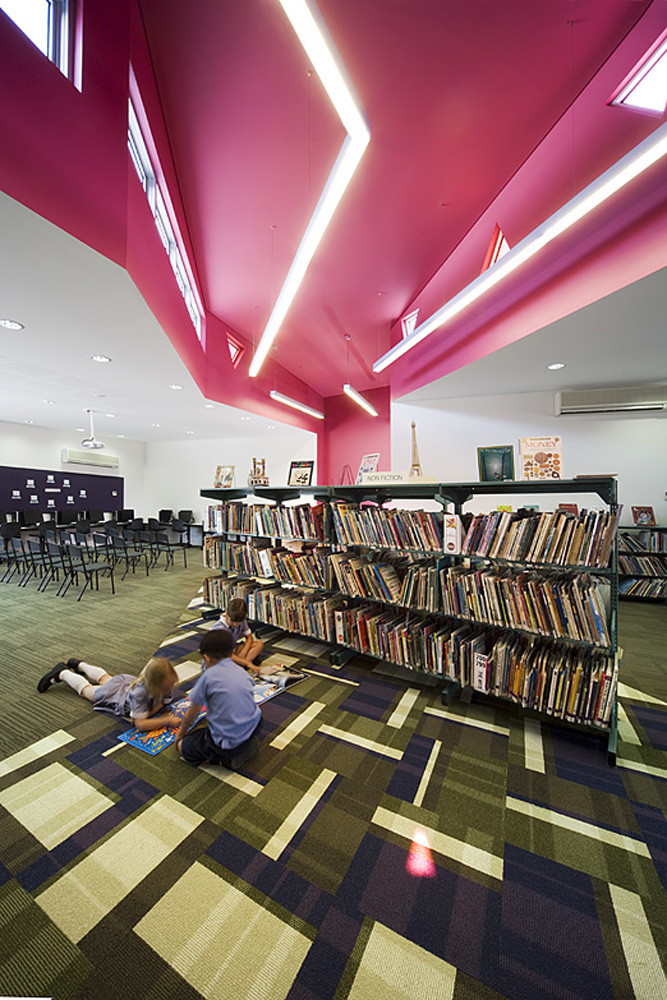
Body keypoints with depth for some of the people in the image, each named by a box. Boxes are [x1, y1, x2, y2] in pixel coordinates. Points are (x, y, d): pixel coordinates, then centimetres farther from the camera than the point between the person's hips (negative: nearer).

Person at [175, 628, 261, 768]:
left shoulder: (209, 676, -12)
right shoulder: (242, 671, 5)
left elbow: (192, 713, 1)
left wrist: (180, 734, 22)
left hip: (227, 742, -6)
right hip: (253, 729, 6)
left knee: (183, 745, 15)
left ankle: (228, 757, 1)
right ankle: (246, 745, 13)